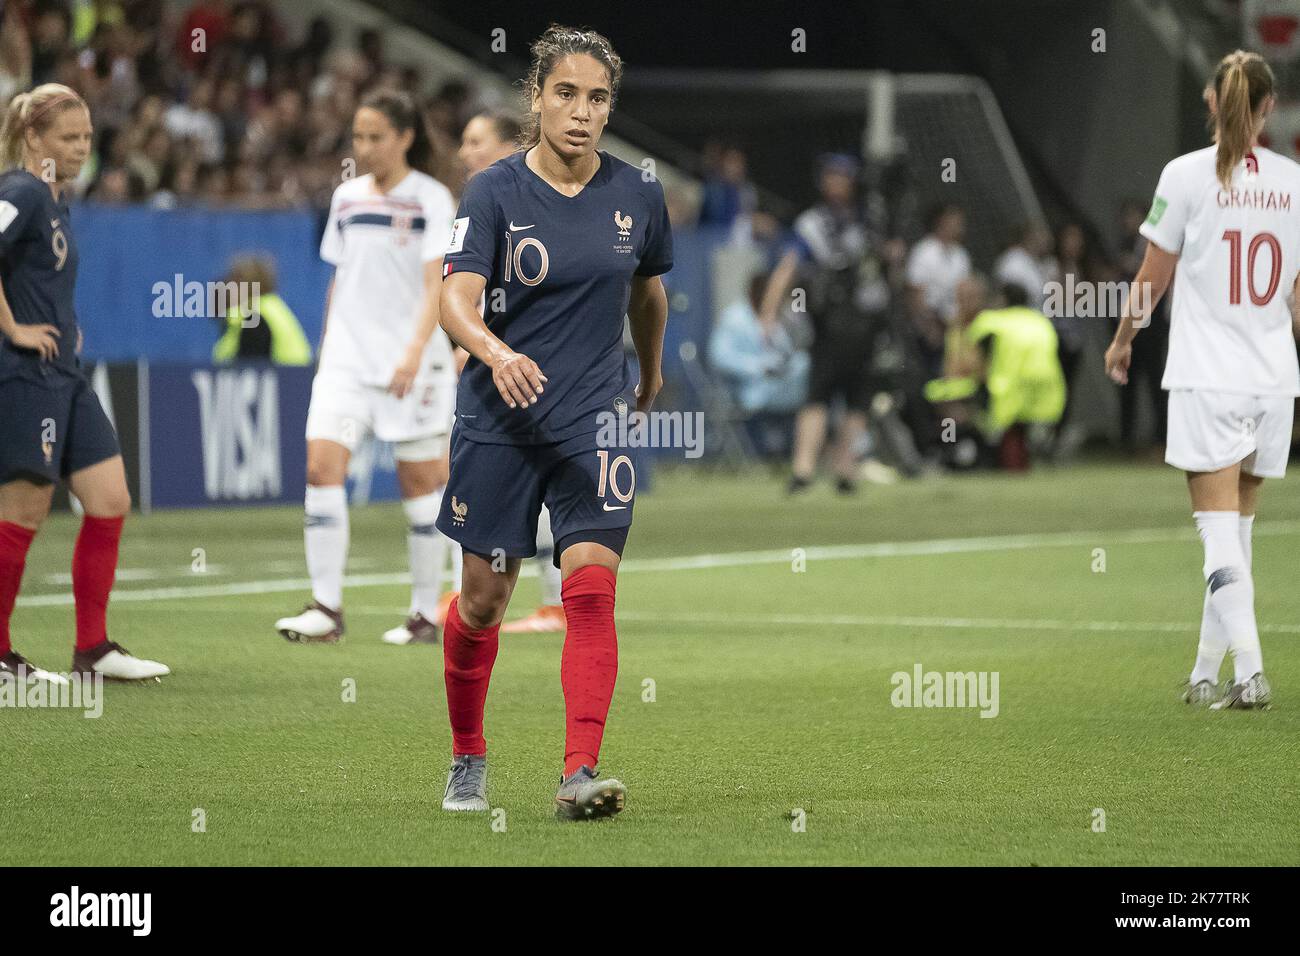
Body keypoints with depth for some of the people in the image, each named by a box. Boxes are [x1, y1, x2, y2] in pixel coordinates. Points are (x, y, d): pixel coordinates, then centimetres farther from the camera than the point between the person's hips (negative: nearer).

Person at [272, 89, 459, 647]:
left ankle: (426, 615, 10)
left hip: (412, 365, -4)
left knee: (419, 482, 1)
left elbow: (435, 287, -12)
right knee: (322, 466, -11)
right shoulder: (347, 198, 11)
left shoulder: (431, 200, -5)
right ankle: (326, 609, -11)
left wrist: (415, 351, -23)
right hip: (347, 359, 4)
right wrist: (326, 346, 17)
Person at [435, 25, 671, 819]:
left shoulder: (638, 196, 1)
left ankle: (581, 774, -20)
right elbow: (458, 299, -21)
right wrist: (496, 353, -41)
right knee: (482, 601, 8)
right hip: (498, 419, -1)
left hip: (592, 420, 1)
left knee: (592, 587, -16)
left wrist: (652, 369, 33)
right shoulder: (495, 192, -9)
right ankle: (468, 760, 31)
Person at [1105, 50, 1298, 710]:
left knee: (1220, 527, -6)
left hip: (1207, 377, -4)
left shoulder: (1187, 174, -6)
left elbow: (1153, 279, -1)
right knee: (1234, 527, 14)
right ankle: (1206, 674, 19)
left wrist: (1122, 340, 16)